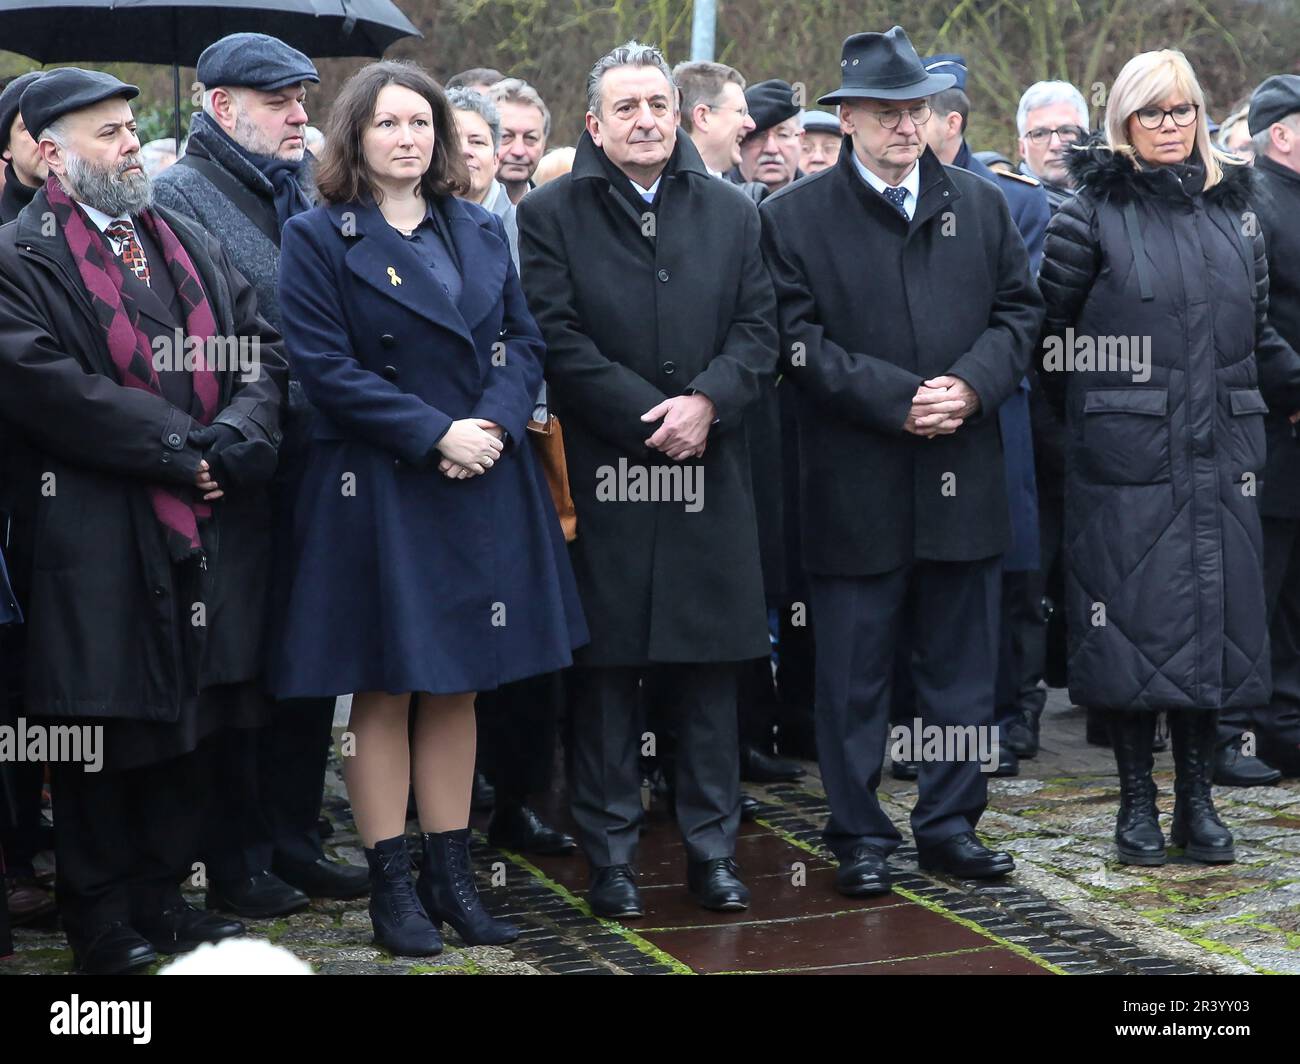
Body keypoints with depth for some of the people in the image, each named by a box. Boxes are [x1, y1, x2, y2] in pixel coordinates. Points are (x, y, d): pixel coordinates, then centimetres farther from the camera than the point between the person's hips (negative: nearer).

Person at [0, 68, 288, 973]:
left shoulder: (190, 243, 16)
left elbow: (261, 351, 9)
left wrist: (234, 440, -11)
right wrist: (178, 449, -17)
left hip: (208, 532, 6)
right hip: (95, 537, -6)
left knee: (191, 719, 11)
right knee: (103, 724, 2)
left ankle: (163, 894, 24)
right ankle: (102, 918, 15)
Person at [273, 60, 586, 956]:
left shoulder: (480, 231, 12)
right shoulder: (318, 238, -3)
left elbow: (524, 341, 9)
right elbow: (325, 367, -11)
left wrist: (495, 422, -11)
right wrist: (434, 435, -17)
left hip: (485, 483, 5)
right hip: (375, 491, -4)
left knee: (458, 686, 9)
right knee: (384, 690, 2)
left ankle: (453, 875, 17)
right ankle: (392, 884, 10)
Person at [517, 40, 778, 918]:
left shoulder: (731, 214, 13)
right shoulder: (552, 215, 2)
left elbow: (759, 329, 5)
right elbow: (558, 339, -7)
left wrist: (707, 401, -13)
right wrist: (650, 416, -13)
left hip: (710, 477, 3)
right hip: (601, 476, -2)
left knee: (710, 661, 6)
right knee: (606, 665, 2)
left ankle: (712, 844, 15)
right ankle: (610, 852, 12)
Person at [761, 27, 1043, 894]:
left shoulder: (981, 205, 11)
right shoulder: (796, 218, -1)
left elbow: (1021, 310, 10)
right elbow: (800, 342, -8)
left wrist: (972, 385, -9)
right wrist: (898, 398, -16)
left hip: (965, 479, 4)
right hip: (856, 487, -3)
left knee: (963, 667, 10)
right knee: (855, 674, 3)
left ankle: (951, 823, 22)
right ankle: (861, 838, 14)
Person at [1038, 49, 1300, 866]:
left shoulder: (1232, 211, 13)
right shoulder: (1091, 216, -2)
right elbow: (1050, 329, 1)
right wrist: (1086, 411, 4)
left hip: (1221, 457, 4)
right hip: (1127, 458, -4)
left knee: (1214, 615, 5)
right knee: (1135, 615, -1)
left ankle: (1198, 799, 15)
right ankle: (1137, 799, 11)